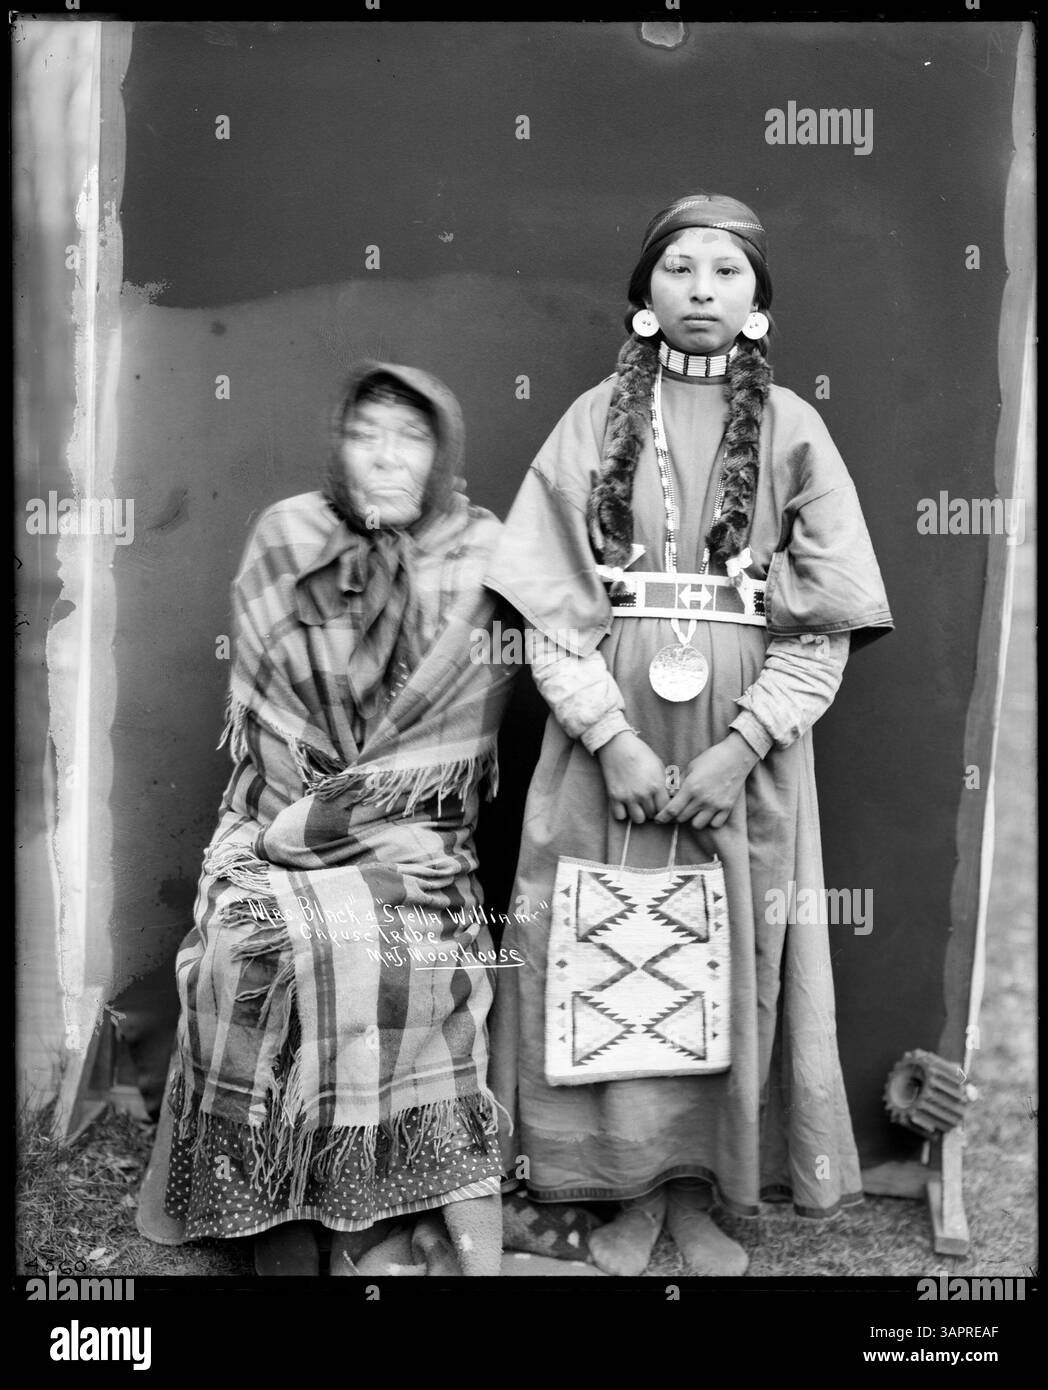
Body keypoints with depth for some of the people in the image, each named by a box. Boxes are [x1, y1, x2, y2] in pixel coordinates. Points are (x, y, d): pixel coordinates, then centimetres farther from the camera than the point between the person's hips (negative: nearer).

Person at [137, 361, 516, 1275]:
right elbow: (267, 719, 7)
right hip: (281, 817, 1)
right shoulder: (286, 541, 5)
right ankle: (282, 1228, -7)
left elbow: (456, 741, -3)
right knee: (274, 941, -22)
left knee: (394, 950, -25)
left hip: (417, 833, -1)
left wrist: (337, 808, -8)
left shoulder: (479, 559, 0)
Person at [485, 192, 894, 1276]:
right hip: (607, 742, 0)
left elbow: (828, 622, -2)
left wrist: (741, 747, -12)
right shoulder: (595, 420, 4)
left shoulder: (790, 426, 4)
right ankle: (632, 1185, 23)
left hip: (743, 754, 0)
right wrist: (612, 740, -13)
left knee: (729, 962, 6)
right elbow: (551, 607, -2)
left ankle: (704, 1191, 25)